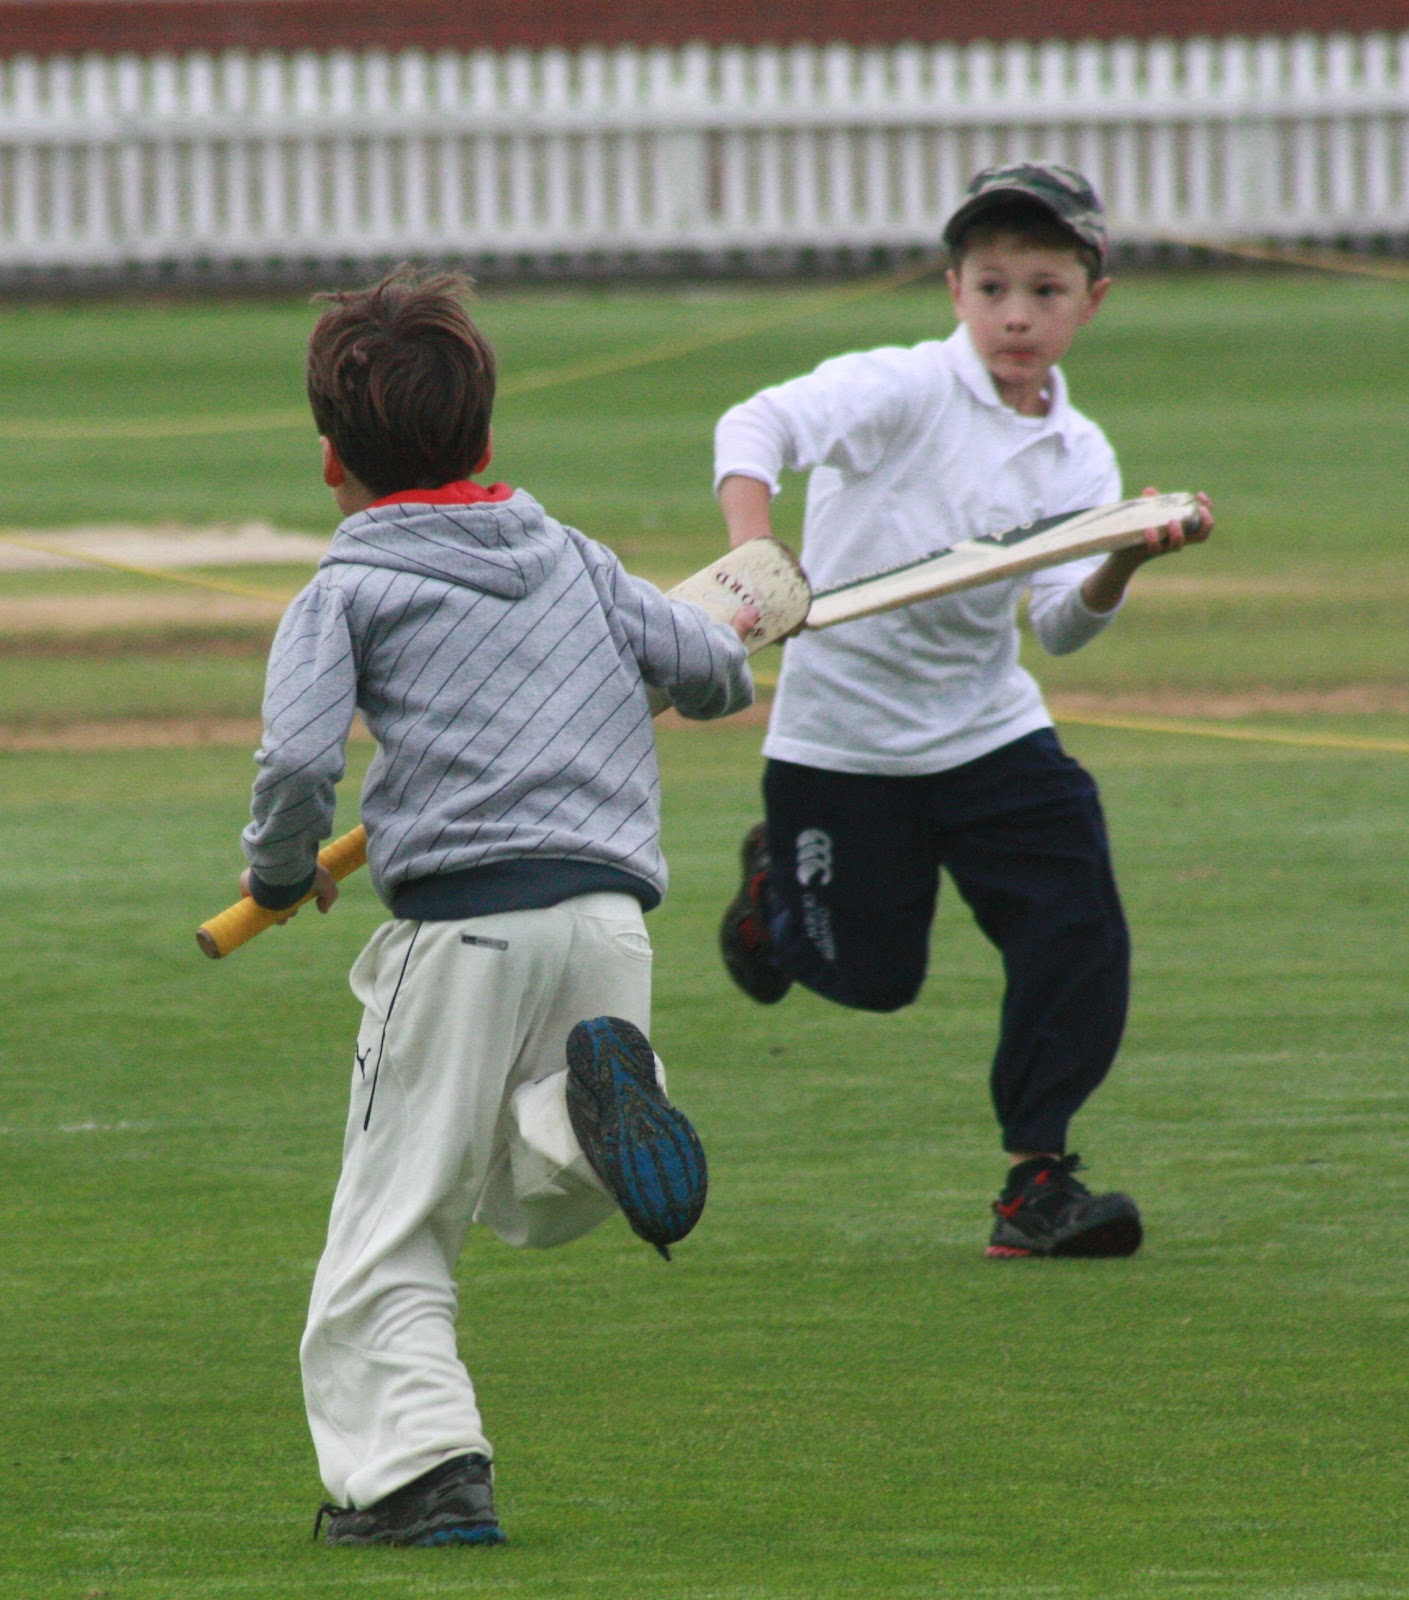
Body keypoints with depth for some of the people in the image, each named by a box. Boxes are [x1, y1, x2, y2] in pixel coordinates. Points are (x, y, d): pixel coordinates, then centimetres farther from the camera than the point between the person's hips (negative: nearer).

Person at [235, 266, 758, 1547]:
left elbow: (298, 759, -10)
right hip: (608, 912, 4)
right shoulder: (571, 559, 18)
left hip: (464, 923, -4)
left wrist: (279, 871, 10)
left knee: (394, 1227, 3)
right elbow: (711, 669, 21)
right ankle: (597, 1090, -17)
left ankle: (421, 1464, -12)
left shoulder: (347, 592, 4)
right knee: (537, 1199, 15)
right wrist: (726, 649, 46)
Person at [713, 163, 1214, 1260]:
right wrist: (754, 551, -46)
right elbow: (755, 427, -29)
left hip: (989, 728, 4)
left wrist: (1126, 563, -29)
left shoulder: (1081, 457, 1)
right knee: (873, 974, 7)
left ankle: (1036, 1178, -1)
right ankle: (776, 885, 42)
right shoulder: (904, 391, -15)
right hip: (843, 732, -4)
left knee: (1081, 936, -11)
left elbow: (1061, 624, -9)